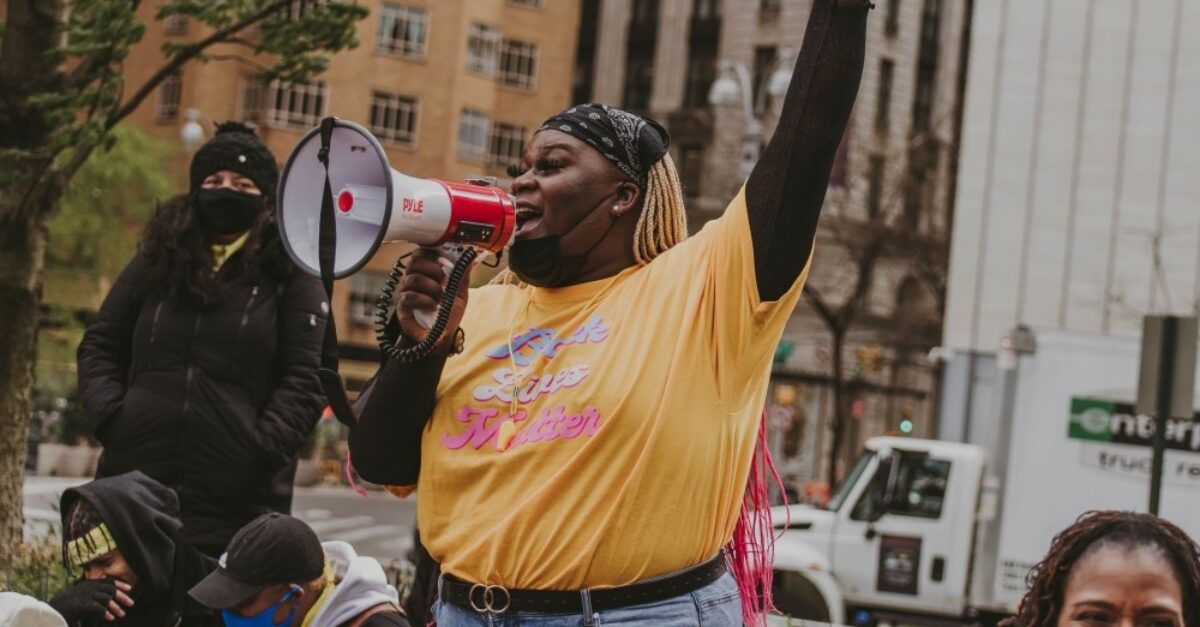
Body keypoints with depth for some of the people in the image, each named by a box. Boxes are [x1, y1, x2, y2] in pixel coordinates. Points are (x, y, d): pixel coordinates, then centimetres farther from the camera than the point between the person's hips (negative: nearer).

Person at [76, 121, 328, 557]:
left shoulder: (291, 275, 5)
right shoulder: (157, 260, 15)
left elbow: (306, 379, -2)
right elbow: (99, 347, 18)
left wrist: (263, 447, -14)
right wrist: (110, 416, 0)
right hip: (134, 482, 4)